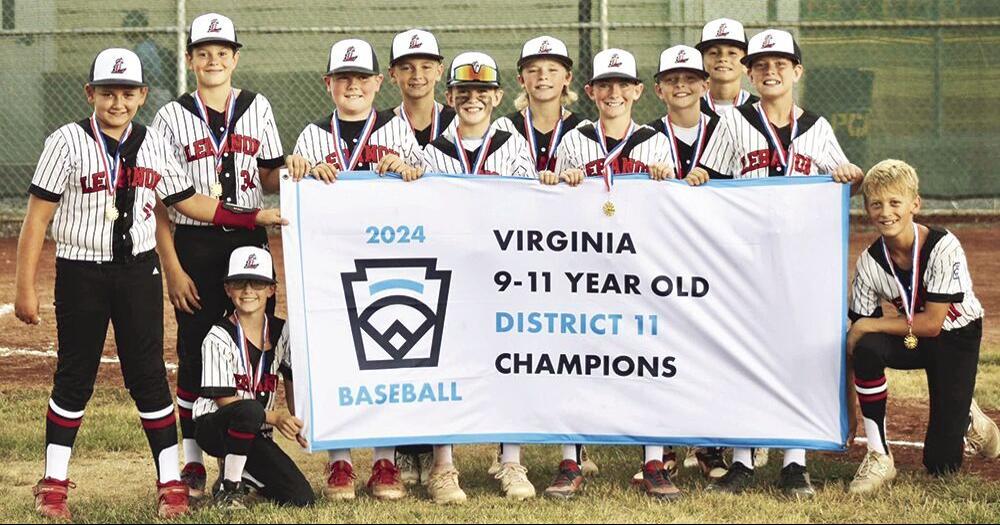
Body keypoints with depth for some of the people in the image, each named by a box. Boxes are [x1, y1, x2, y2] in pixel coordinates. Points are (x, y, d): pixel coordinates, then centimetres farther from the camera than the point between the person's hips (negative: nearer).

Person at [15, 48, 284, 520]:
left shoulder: (151, 144, 5)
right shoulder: (68, 142, -7)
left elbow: (187, 201, 12)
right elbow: (37, 217, -7)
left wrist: (254, 217, 4)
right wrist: (25, 288, -11)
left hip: (139, 271, 3)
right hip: (81, 272, -2)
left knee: (149, 375, 4)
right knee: (75, 377, 4)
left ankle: (170, 483, 10)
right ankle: (53, 485, 16)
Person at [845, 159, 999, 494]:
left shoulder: (943, 247, -25)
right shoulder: (870, 263, -13)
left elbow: (931, 324, -26)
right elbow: (857, 327, -11)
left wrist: (867, 326, -25)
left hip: (956, 338, -3)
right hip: (909, 340, 3)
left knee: (941, 465, -8)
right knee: (866, 348, -34)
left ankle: (967, 418, 29)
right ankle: (878, 457, -20)